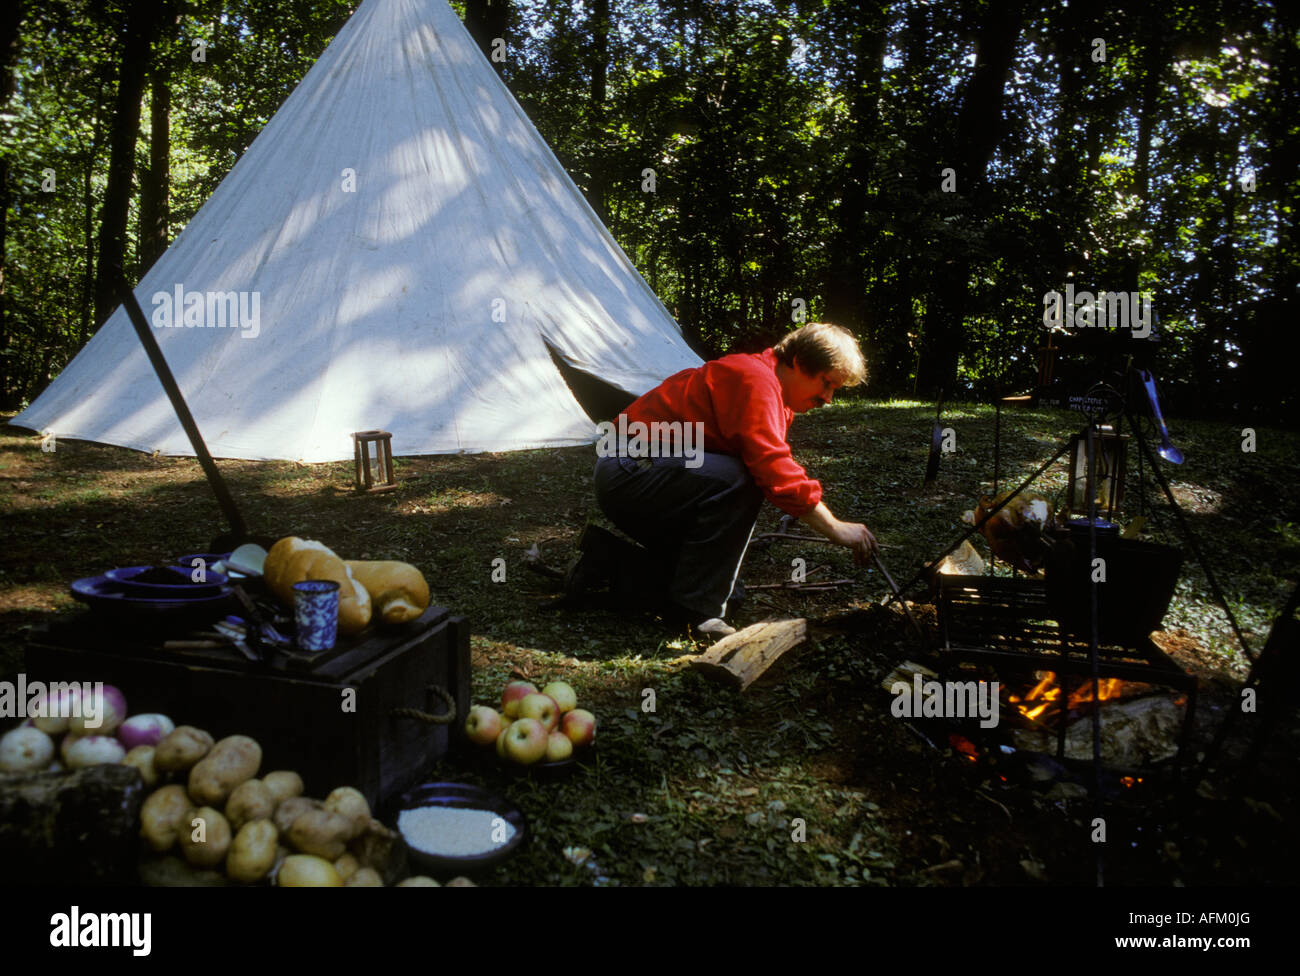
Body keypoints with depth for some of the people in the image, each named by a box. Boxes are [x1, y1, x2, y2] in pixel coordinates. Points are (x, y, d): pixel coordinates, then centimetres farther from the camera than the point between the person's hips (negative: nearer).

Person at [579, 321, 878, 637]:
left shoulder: (776, 398, 13)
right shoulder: (754, 379, -19)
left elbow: (770, 468, 19)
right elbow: (775, 473, -30)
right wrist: (836, 529, -25)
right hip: (626, 470, -10)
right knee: (735, 481, -32)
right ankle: (694, 610, -24)